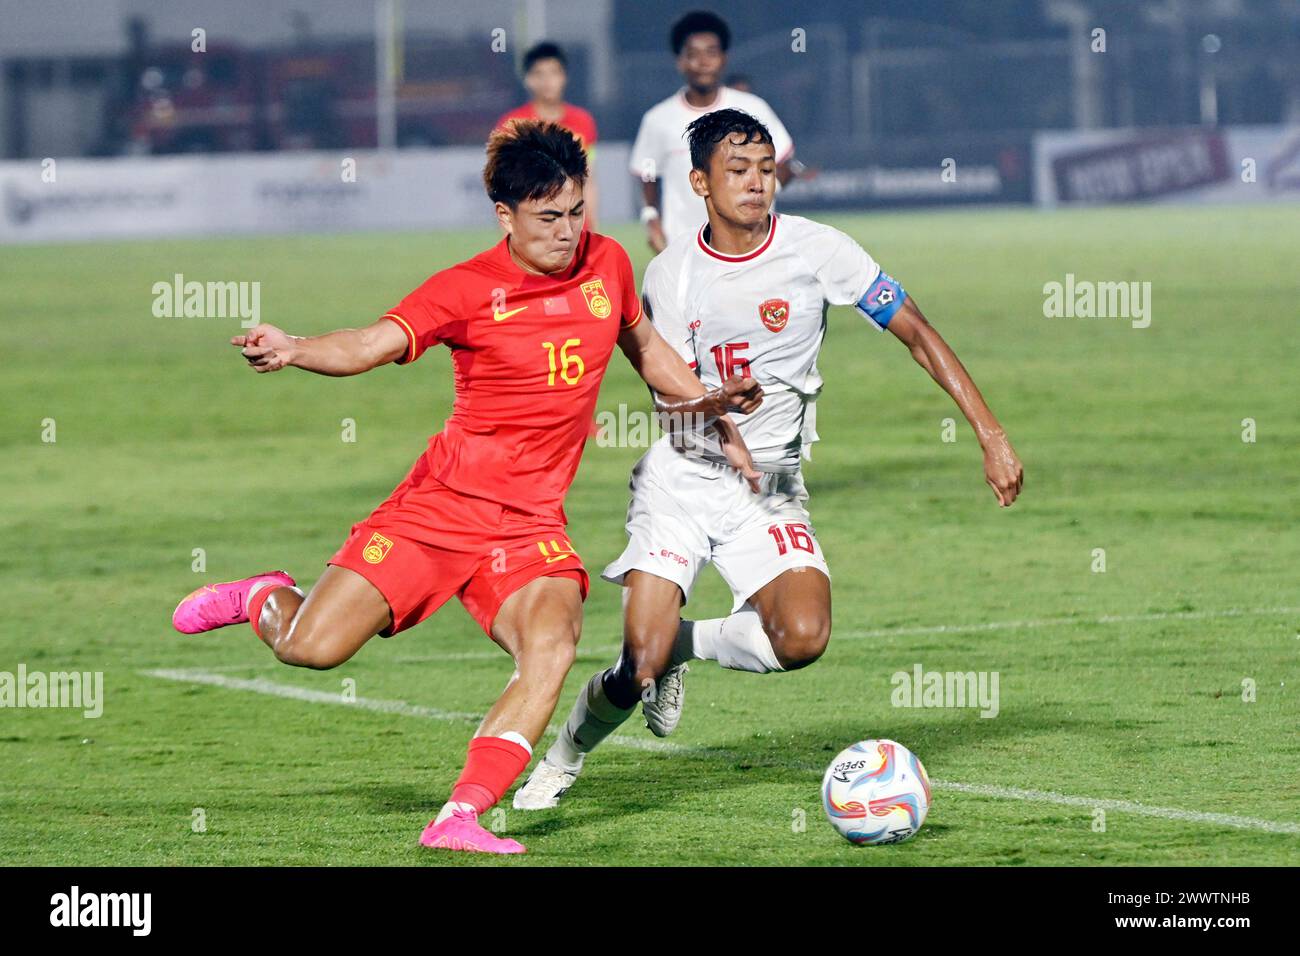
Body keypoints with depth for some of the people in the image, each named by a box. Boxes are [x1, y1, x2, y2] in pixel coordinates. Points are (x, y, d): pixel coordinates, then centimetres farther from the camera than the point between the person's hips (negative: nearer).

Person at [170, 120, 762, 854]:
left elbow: (645, 346, 26)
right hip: (440, 502, -3)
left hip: (530, 526, 3)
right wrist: (293, 351, -41)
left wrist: (713, 410, 23)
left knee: (553, 647, -27)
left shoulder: (607, 264, 5)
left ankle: (461, 818, -27)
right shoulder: (469, 290, -9)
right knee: (312, 650, -9)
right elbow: (373, 345, -22)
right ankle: (268, 600, 29)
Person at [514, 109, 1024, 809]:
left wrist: (991, 436, -7)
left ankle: (682, 644, 6)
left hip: (769, 490, 1)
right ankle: (566, 754, 21)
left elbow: (917, 334, -1)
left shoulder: (815, 250, -6)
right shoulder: (668, 275, -3)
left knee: (802, 638, -26)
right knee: (640, 666, -13)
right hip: (681, 481, -1)